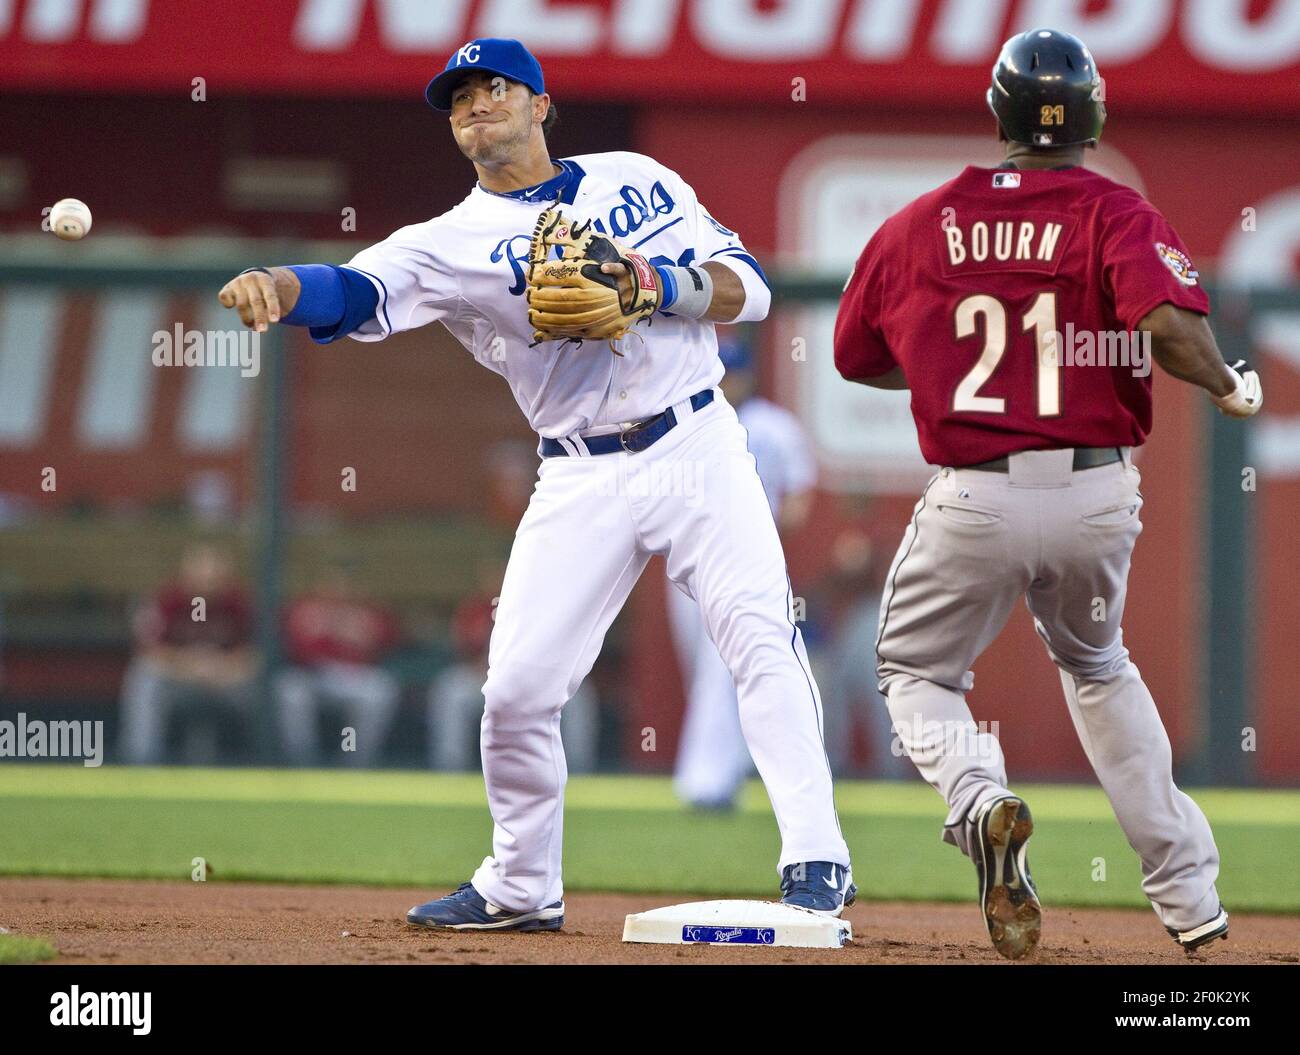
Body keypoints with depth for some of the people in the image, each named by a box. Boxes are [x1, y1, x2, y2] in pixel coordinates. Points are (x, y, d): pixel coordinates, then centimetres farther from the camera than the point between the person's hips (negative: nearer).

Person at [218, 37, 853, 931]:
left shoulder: (637, 180, 8)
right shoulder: (450, 244, 2)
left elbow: (748, 285, 4)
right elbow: (360, 294, -16)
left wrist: (651, 285, -16)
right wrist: (275, 286, -39)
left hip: (699, 446, -1)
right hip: (583, 480, 1)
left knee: (761, 637, -15)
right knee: (517, 690, -3)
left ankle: (816, 865, -13)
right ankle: (522, 889, 16)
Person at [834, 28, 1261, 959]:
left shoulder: (920, 226, 4)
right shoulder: (1116, 215, -5)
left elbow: (857, 358, 16)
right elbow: (1168, 322, -24)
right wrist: (1231, 387, -4)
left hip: (973, 500, -1)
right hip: (1097, 497, 1)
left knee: (917, 670, 19)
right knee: (1096, 665, 27)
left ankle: (980, 802, -16)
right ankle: (1189, 896, 24)